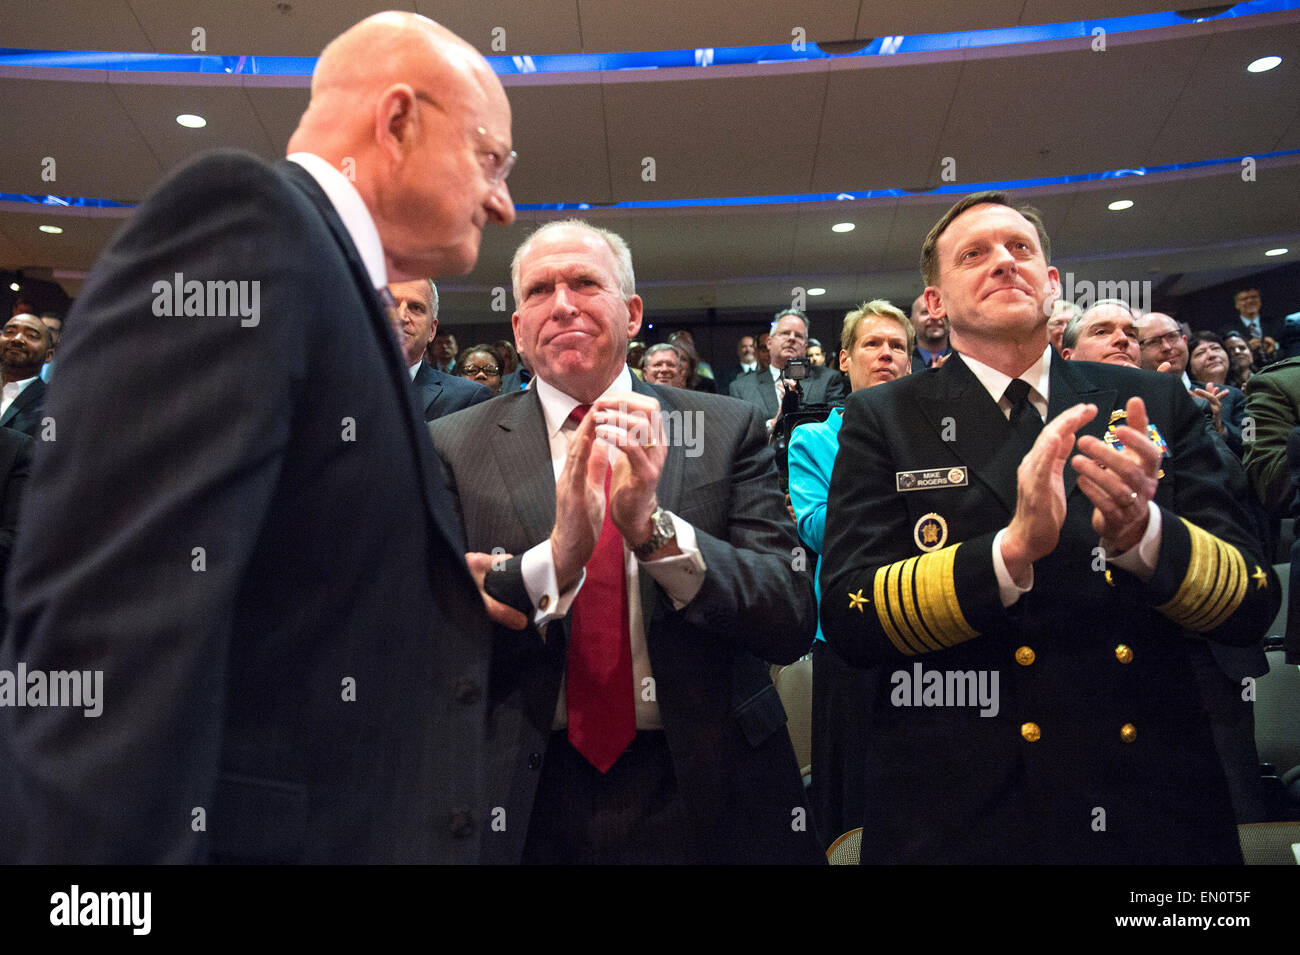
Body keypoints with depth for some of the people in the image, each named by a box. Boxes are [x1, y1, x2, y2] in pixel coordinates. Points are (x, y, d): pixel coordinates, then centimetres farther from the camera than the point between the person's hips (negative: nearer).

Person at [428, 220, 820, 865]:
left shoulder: (728, 430, -4)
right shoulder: (453, 448, -4)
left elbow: (793, 623, -11)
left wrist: (654, 529, -26)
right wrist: (556, 559, -27)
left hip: (698, 793, 1)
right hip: (529, 805, 0)